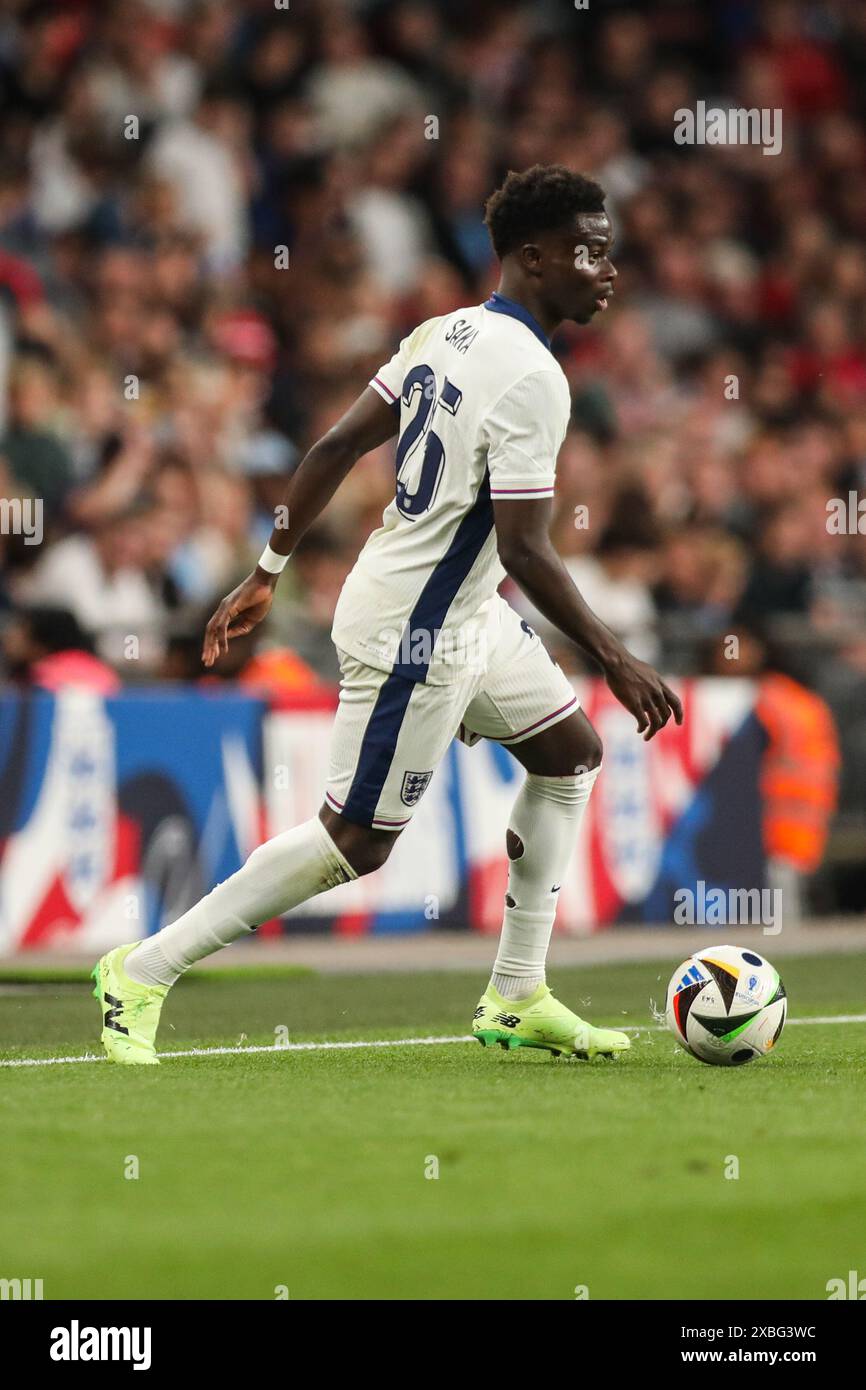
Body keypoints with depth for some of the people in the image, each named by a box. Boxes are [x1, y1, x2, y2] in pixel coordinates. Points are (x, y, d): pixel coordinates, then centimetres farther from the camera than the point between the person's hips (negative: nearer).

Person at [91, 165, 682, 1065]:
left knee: (570, 754, 16)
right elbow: (526, 552, -27)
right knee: (357, 844, -1)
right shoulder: (530, 378, -24)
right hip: (416, 636, -10)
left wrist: (268, 569, 13)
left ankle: (516, 998, 21)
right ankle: (143, 973, 7)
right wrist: (616, 662, -20)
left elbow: (339, 445, 7)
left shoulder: (447, 333, 4)